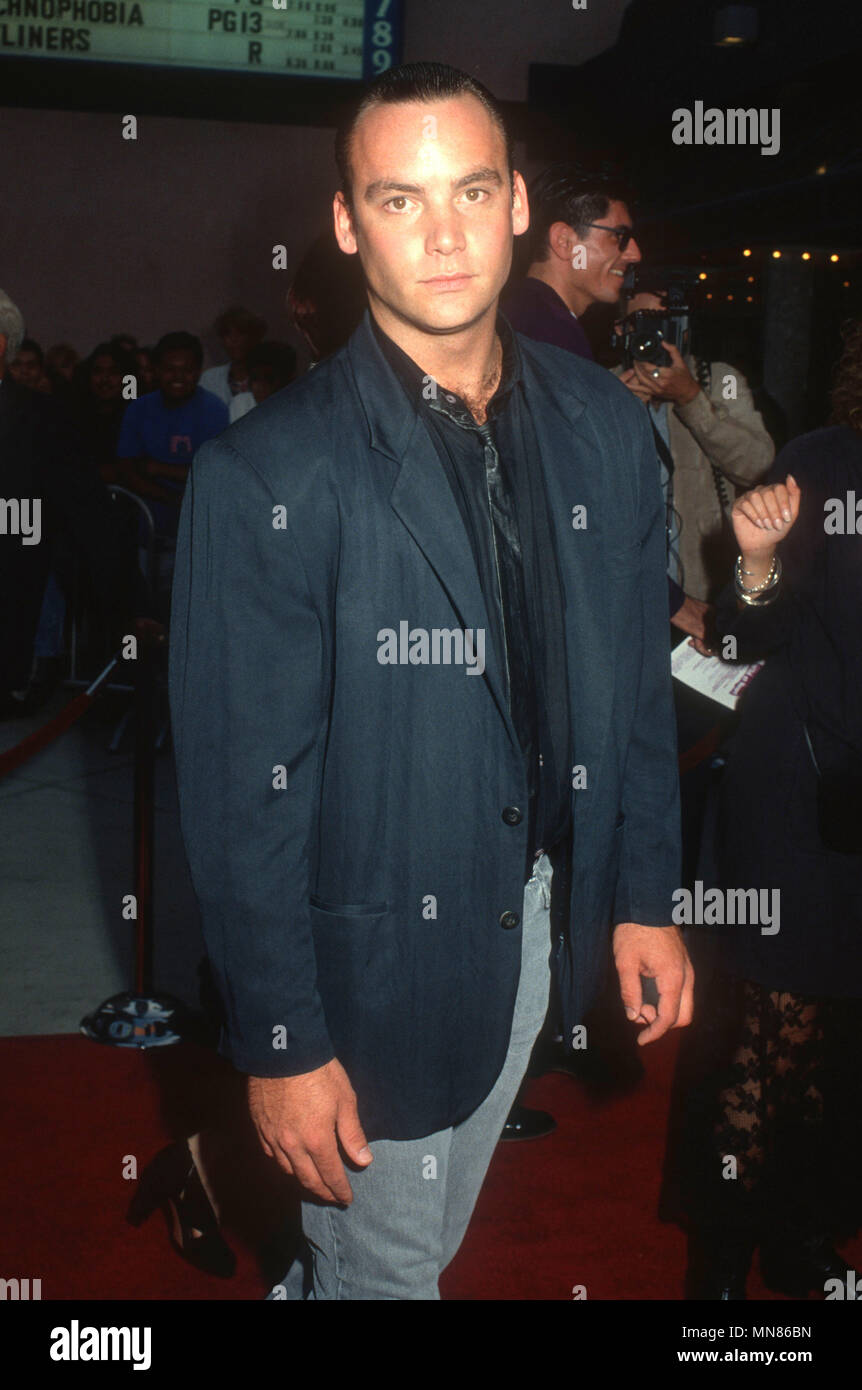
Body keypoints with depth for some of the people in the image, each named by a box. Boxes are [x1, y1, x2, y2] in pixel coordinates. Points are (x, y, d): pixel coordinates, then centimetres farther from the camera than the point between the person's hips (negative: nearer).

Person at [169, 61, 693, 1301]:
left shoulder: (602, 426, -2)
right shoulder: (267, 477, -18)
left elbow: (636, 684, 7)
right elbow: (241, 789, -16)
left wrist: (646, 895, 7)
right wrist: (279, 1043, -13)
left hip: (540, 913, 5)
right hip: (376, 954, -5)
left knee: (435, 1233, 23)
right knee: (388, 1262, 14)